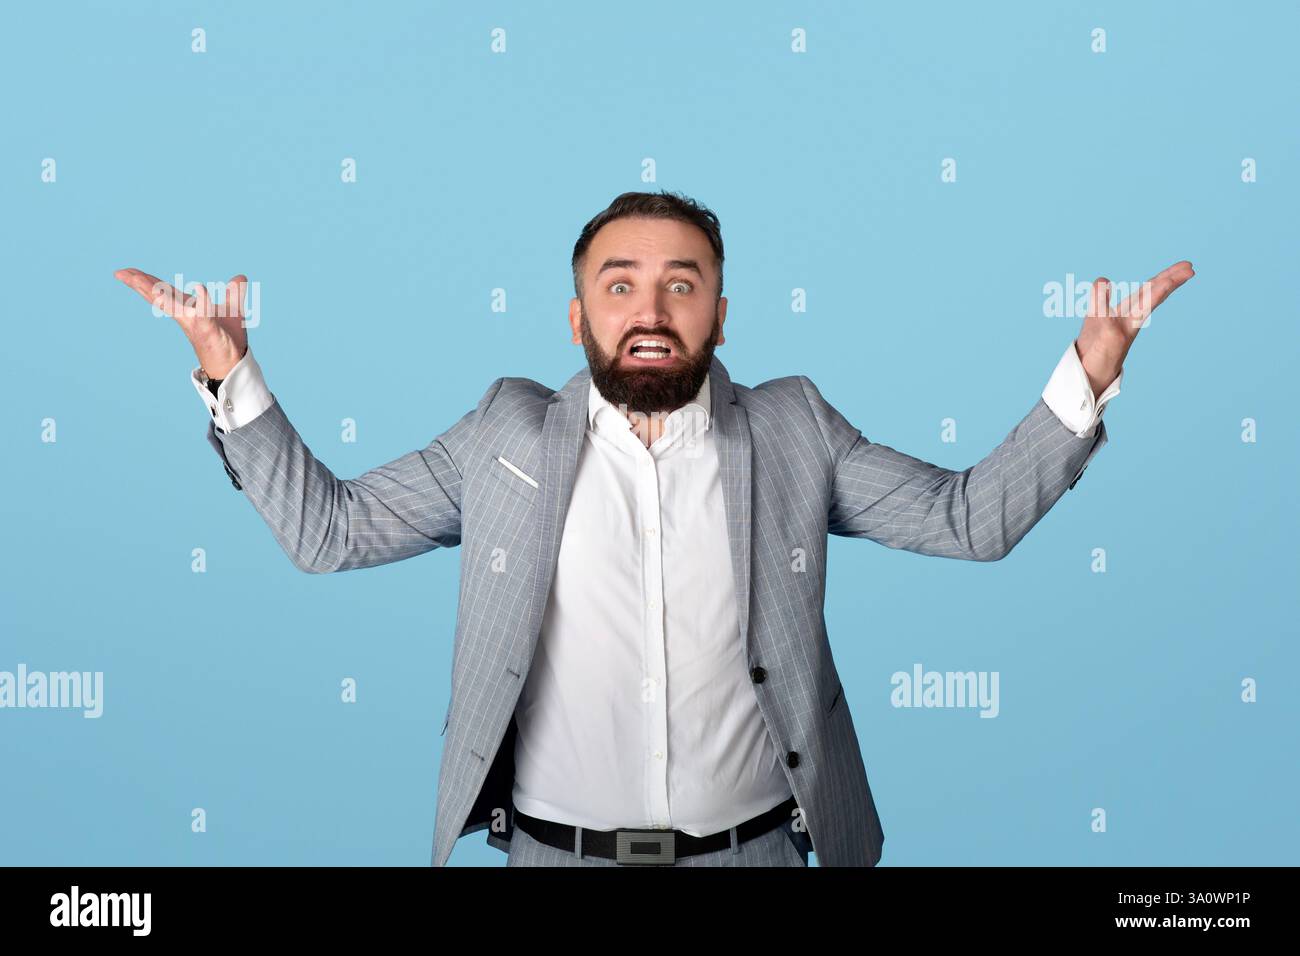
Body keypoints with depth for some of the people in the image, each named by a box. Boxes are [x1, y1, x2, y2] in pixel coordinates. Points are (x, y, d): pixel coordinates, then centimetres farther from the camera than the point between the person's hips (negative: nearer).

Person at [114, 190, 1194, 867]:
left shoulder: (794, 431, 2)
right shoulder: (508, 434, 1)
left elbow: (968, 516, 2)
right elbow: (327, 528, 3)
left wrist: (1085, 377, -8)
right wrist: (233, 375, -6)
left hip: (753, 844, 1)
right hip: (553, 845, 0)